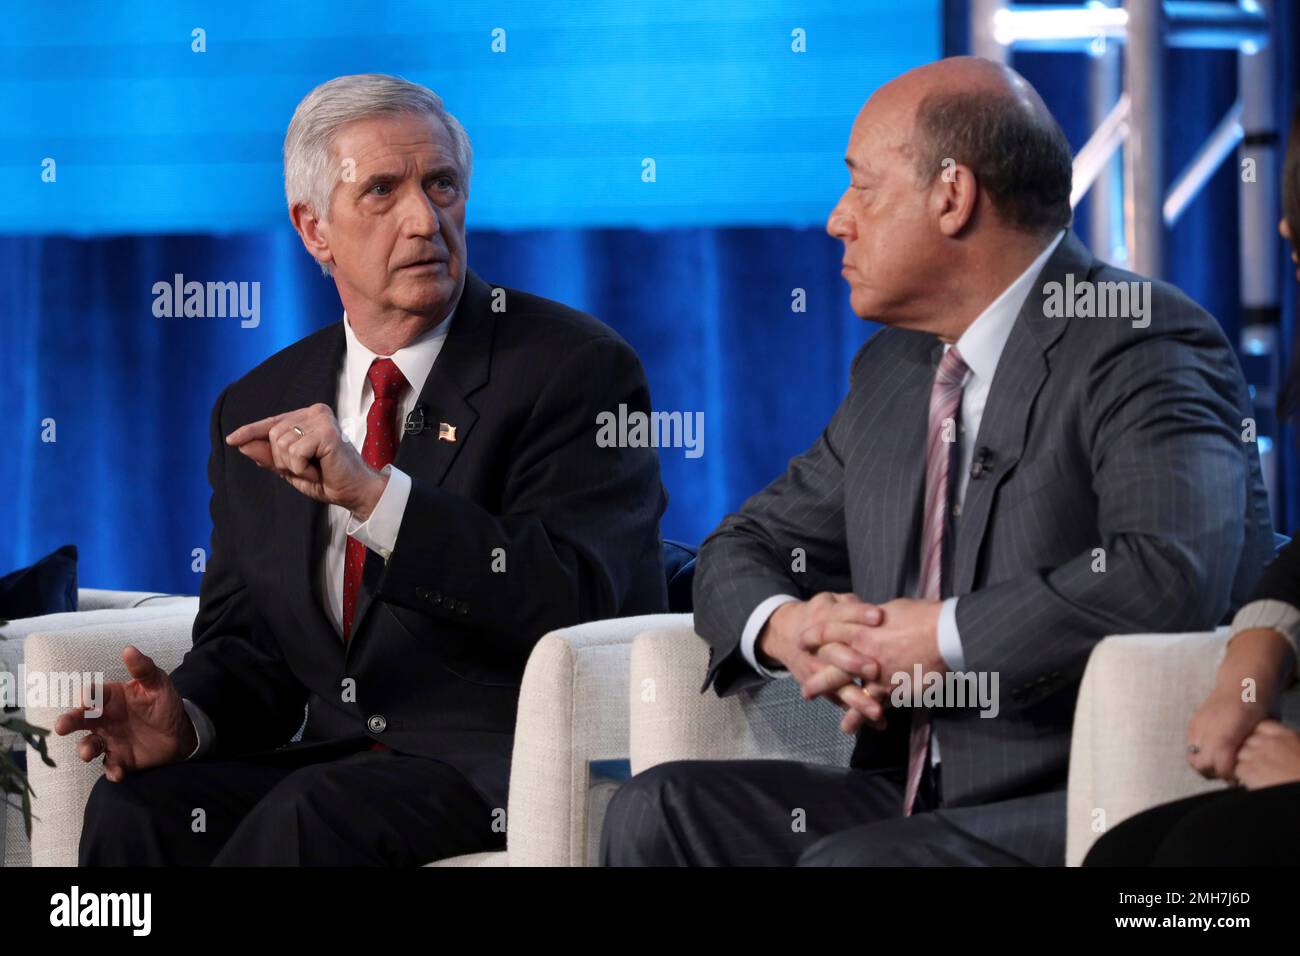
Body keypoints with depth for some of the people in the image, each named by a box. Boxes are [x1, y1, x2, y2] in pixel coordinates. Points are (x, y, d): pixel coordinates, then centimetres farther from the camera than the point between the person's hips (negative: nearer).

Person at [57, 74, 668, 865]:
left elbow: (575, 602, -17)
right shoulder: (258, 411, 13)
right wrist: (187, 718, -9)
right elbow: (249, 645, 16)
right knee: (138, 809, -23)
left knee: (313, 817, -32)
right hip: (338, 759, 5)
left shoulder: (578, 368, -4)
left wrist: (371, 494, -26)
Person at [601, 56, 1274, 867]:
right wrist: (784, 627, -3)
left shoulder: (1145, 349, -9)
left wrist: (938, 636, -18)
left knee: (856, 862, -33)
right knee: (660, 809, -13)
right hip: (910, 800, 8)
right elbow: (746, 547, 22)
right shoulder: (891, 372, 18)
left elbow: (1172, 577, -25)